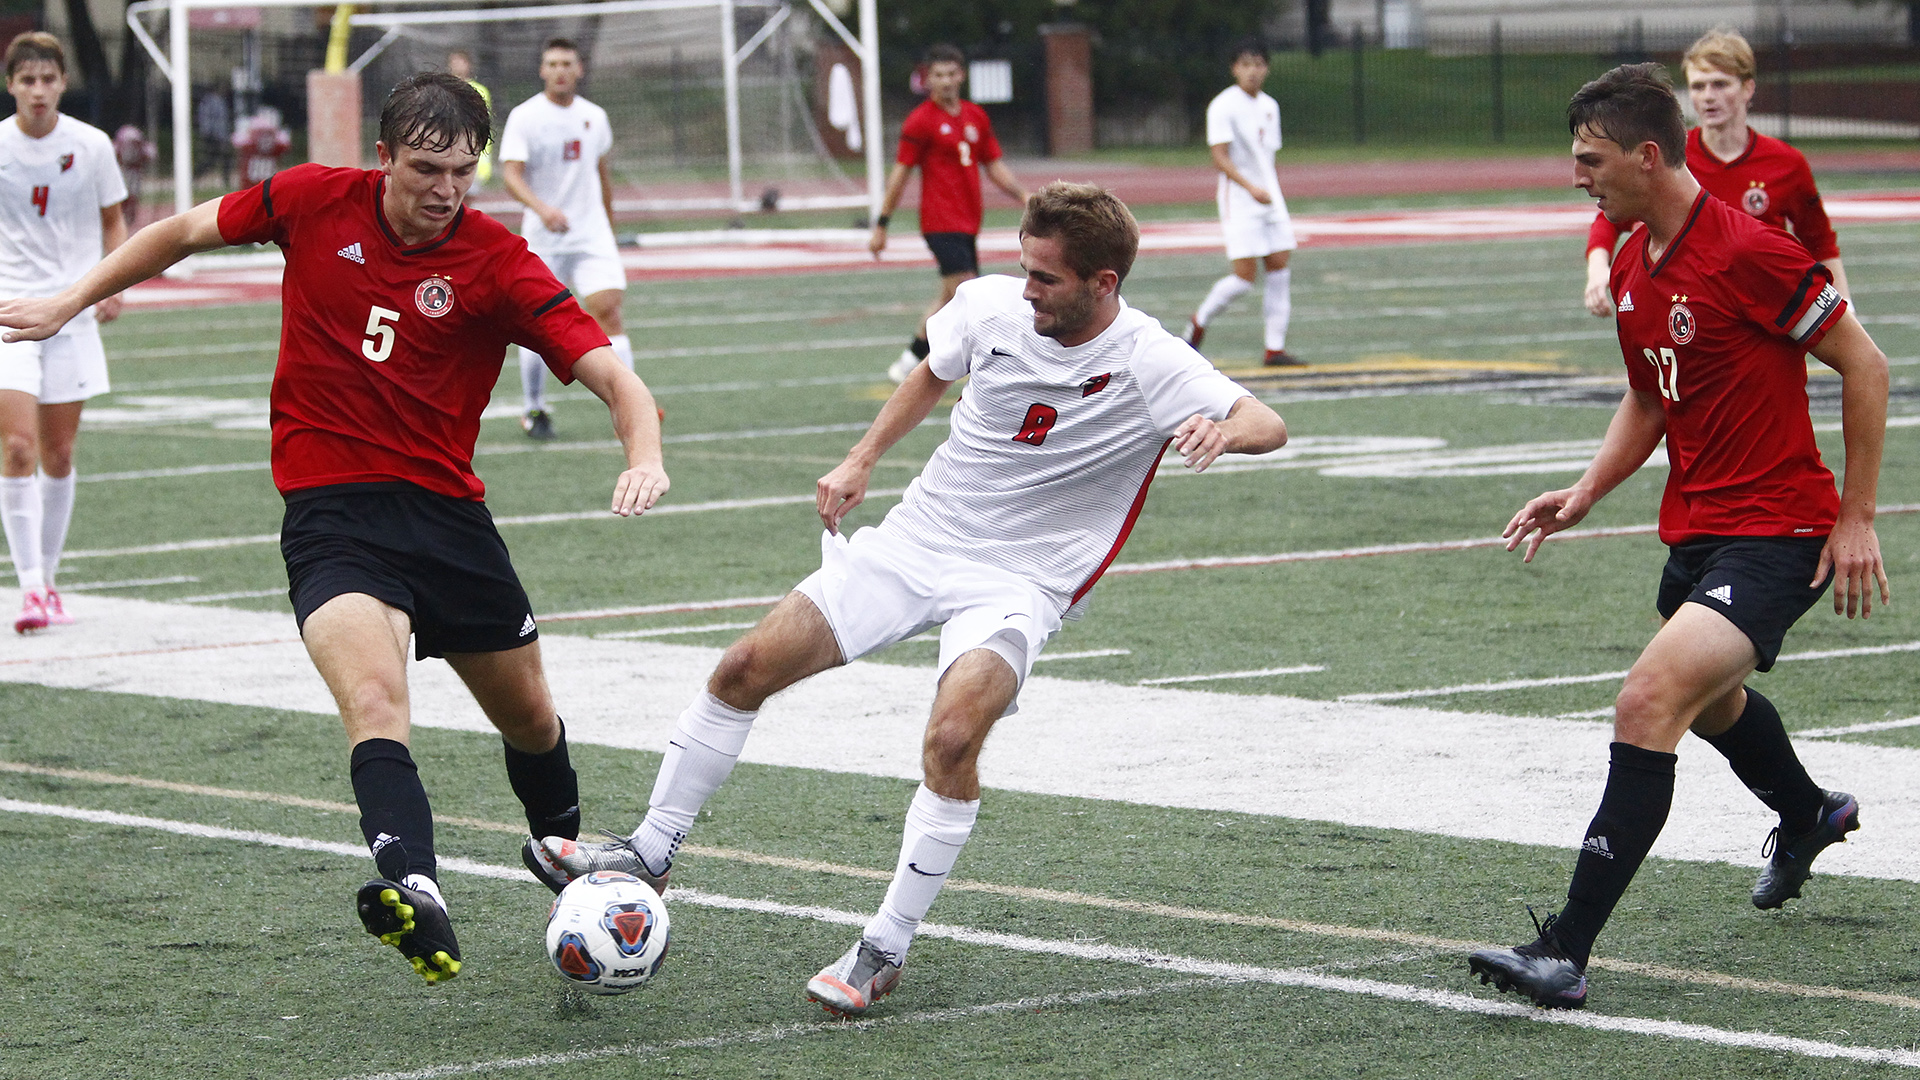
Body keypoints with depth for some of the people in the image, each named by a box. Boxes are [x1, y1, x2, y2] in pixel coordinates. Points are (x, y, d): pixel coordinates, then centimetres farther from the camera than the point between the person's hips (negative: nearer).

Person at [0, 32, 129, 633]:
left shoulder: (90, 145, 0)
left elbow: (113, 222, 12)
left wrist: (113, 285, -2)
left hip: (72, 313, 2)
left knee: (58, 456, 7)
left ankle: (48, 579, 21)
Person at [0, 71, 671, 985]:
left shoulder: (496, 264, -8)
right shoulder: (314, 202, -3)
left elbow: (611, 375, -13)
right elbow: (187, 232, 14)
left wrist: (644, 454, -34)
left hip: (447, 510, 2)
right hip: (330, 514, -2)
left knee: (528, 714, 17)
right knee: (374, 695, -28)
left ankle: (564, 849, 50)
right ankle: (412, 891, -51)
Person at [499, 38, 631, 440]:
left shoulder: (594, 117, 7)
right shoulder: (524, 117, -6)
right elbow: (511, 174, -16)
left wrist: (609, 226, 25)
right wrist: (542, 208, -33)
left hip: (592, 235, 2)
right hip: (541, 238, -2)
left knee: (608, 310, -12)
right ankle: (535, 410, 18)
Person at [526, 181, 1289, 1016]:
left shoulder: (1149, 364, -17)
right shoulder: (989, 306, -4)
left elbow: (1268, 426, -27)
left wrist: (1221, 429, -48)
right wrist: (861, 460, 12)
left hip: (1019, 585, -5)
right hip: (916, 541, 5)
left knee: (953, 736, -30)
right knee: (745, 668, -4)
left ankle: (885, 951, -15)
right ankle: (649, 853, 14)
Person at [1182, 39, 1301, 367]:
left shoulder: (1270, 106, 13)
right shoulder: (1222, 106, -9)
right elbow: (1220, 157, -16)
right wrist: (1251, 188, -27)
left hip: (1269, 199, 7)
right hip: (1238, 201, -7)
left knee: (1280, 267, -2)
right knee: (1244, 276, -11)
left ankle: (1275, 348, 1)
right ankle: (1199, 321, 13)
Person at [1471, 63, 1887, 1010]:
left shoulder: (1746, 251, -20)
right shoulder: (1631, 270, 6)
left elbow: (1864, 366, -13)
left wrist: (1857, 517, -12)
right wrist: (1587, 492, 4)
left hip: (1777, 534, -10)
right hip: (1695, 530, 10)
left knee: (1649, 702, -24)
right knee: (1708, 700, 31)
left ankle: (1567, 950, -25)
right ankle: (1808, 815, 64)